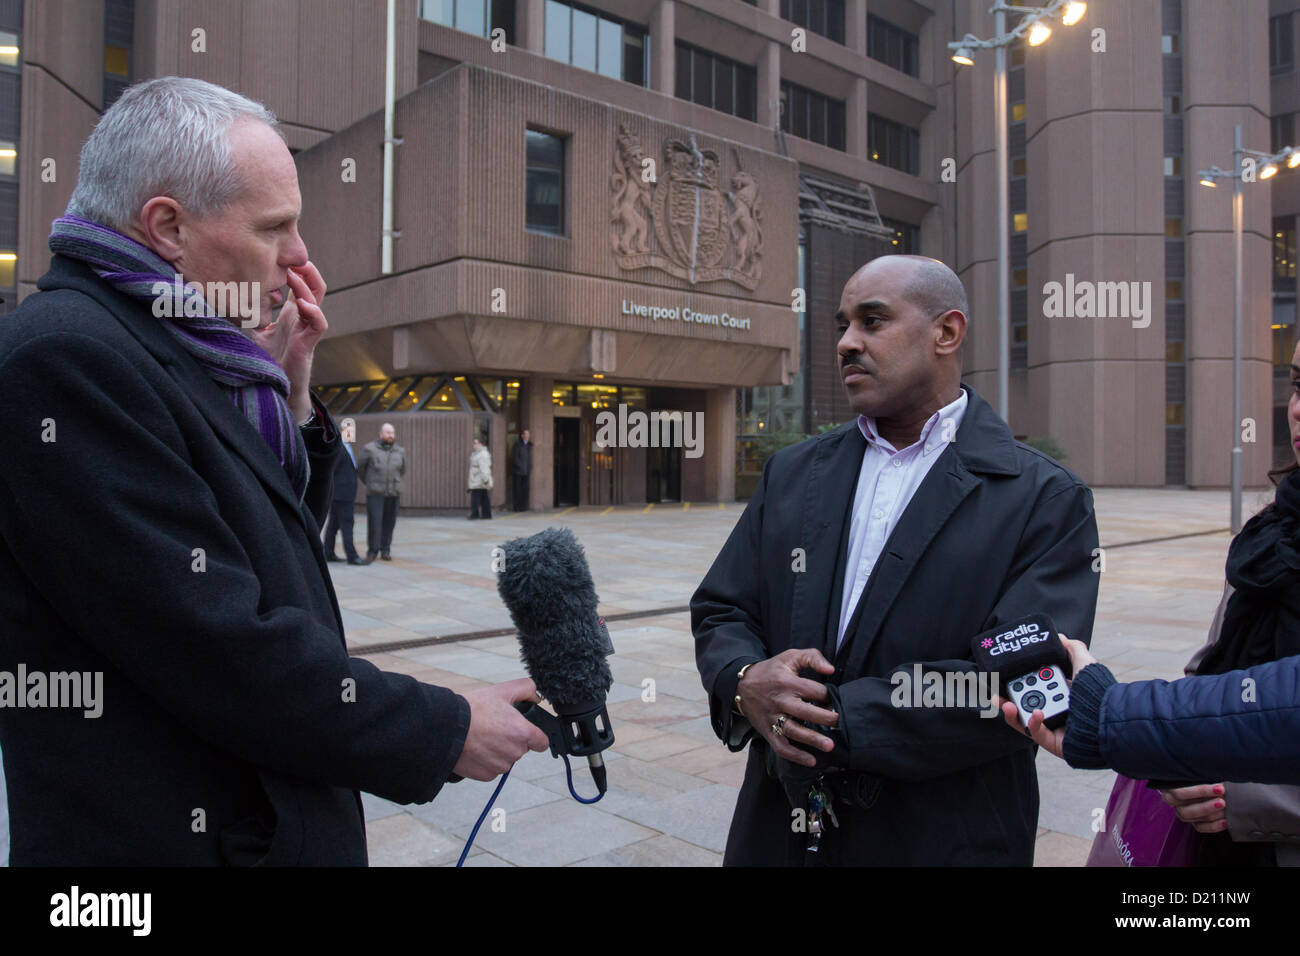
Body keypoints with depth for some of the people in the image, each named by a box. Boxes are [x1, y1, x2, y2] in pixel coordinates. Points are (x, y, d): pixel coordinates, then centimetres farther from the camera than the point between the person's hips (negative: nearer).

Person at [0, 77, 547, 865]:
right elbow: (222, 647, -26)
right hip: (183, 838, -8)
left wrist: (289, 393, 2)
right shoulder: (65, 354, -20)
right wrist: (447, 731, -16)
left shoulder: (171, 352, 7)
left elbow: (271, 554, 15)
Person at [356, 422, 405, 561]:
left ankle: (385, 550, 14)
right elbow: (360, 468, 10)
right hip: (375, 493, -3)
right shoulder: (370, 449, -2)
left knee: (389, 523, 3)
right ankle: (372, 551, 3)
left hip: (393, 494, 3)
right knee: (374, 522, -7)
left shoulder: (400, 451, 8)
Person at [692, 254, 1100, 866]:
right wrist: (745, 681, -18)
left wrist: (831, 719, -21)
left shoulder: (1046, 500, -10)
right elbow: (719, 610, 4)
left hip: (941, 840, -3)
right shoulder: (791, 472, 4)